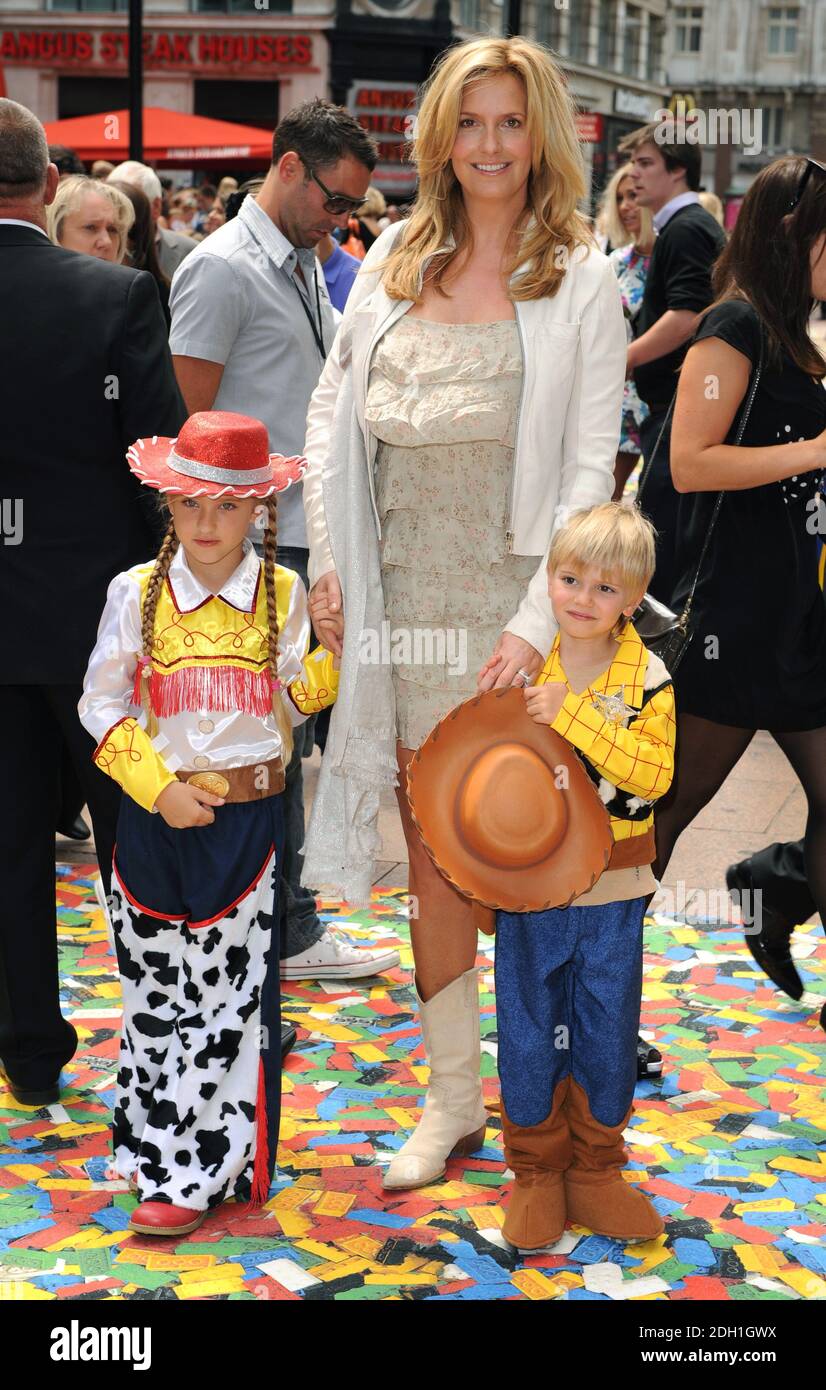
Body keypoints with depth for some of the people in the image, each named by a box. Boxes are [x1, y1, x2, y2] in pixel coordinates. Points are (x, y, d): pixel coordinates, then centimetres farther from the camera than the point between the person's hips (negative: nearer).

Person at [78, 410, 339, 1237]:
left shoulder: (280, 593, 0)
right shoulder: (138, 593, -2)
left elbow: (290, 706, 4)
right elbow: (101, 705, -1)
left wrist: (331, 650, -13)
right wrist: (159, 788, -11)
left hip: (249, 818, 0)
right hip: (158, 818, 1)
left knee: (232, 993, 1)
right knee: (157, 987, 9)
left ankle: (197, 1175, 11)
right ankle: (162, 1147, 26)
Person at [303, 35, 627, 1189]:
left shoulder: (581, 280, -2)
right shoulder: (396, 258, 11)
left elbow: (590, 471, -8)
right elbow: (332, 410, 15)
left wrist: (538, 621, -15)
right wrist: (328, 559, 5)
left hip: (514, 596, -4)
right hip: (402, 597, 4)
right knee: (431, 849, 8)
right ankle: (452, 1095, 20)